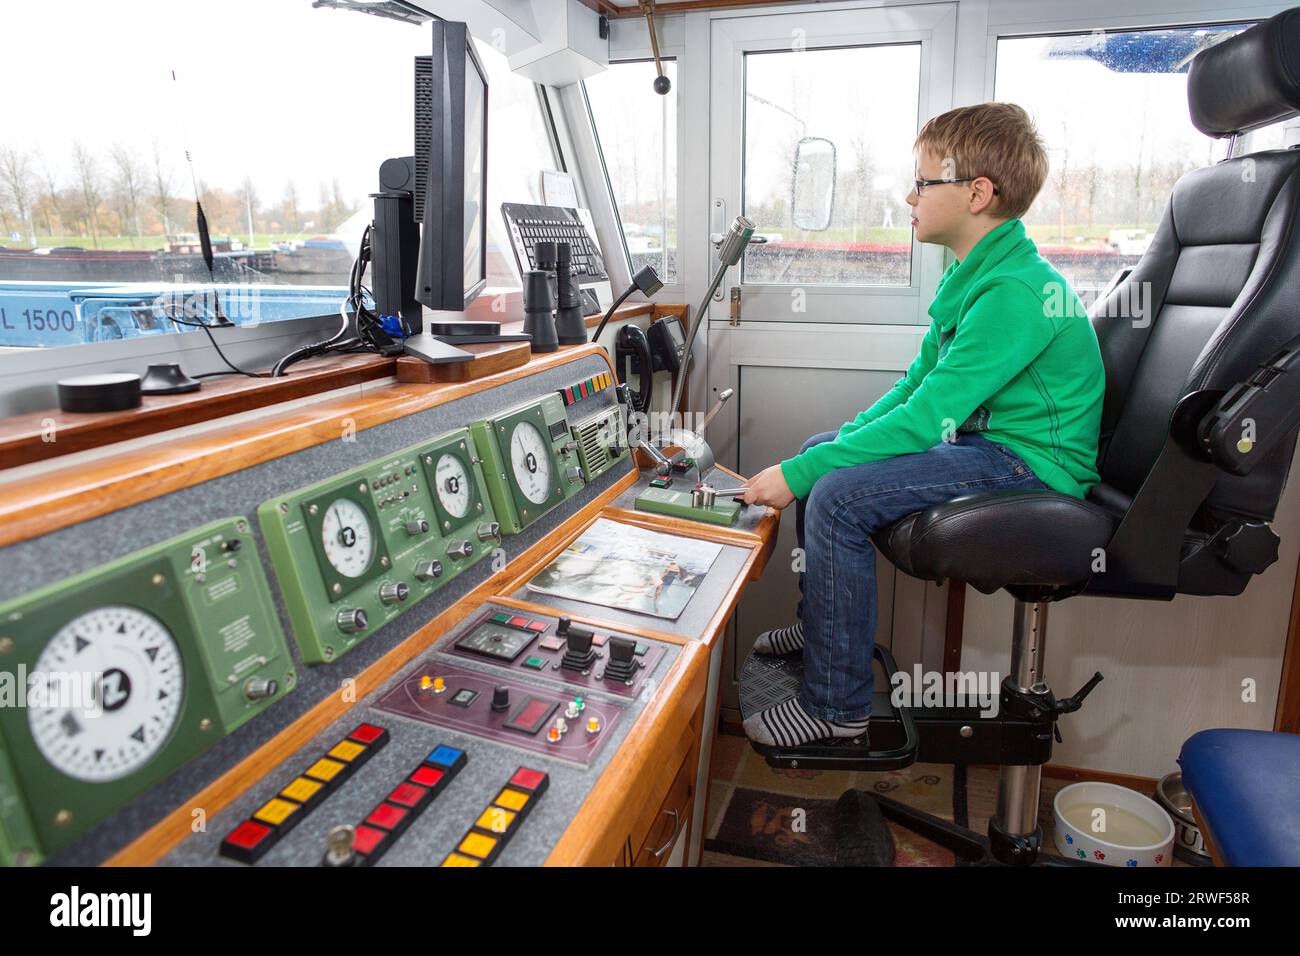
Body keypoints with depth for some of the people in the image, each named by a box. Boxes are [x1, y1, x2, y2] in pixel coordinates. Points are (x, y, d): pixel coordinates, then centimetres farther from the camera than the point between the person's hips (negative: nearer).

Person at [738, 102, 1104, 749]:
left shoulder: (1015, 293, -24)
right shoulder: (977, 274, 8)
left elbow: (924, 418, -28)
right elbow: (920, 381, 13)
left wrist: (798, 474, -25)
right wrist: (841, 441, 1)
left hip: (1032, 463, -10)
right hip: (985, 435, 10)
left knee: (836, 496, -25)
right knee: (822, 448, 11)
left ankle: (836, 707, -11)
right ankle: (821, 625, 24)